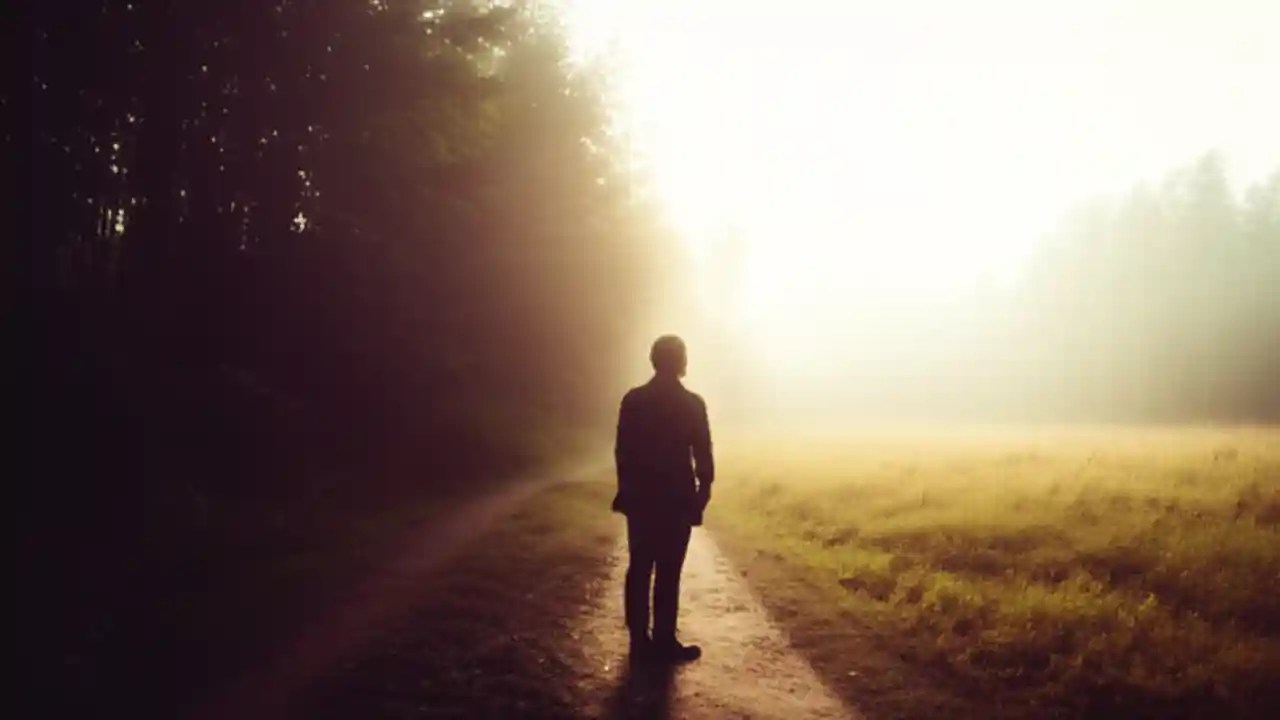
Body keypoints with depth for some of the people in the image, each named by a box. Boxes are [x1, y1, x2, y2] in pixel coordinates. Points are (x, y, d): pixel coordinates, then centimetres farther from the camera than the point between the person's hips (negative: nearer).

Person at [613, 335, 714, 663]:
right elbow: (702, 454, -8)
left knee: (639, 568, 9)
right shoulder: (692, 403, -10)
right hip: (676, 500, -4)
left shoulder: (633, 399, 0)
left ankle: (639, 639, 15)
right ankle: (664, 643, 6)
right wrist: (703, 493, 4)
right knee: (668, 573, 1)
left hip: (639, 498, 4)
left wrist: (628, 488, 13)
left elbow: (622, 451, 4)